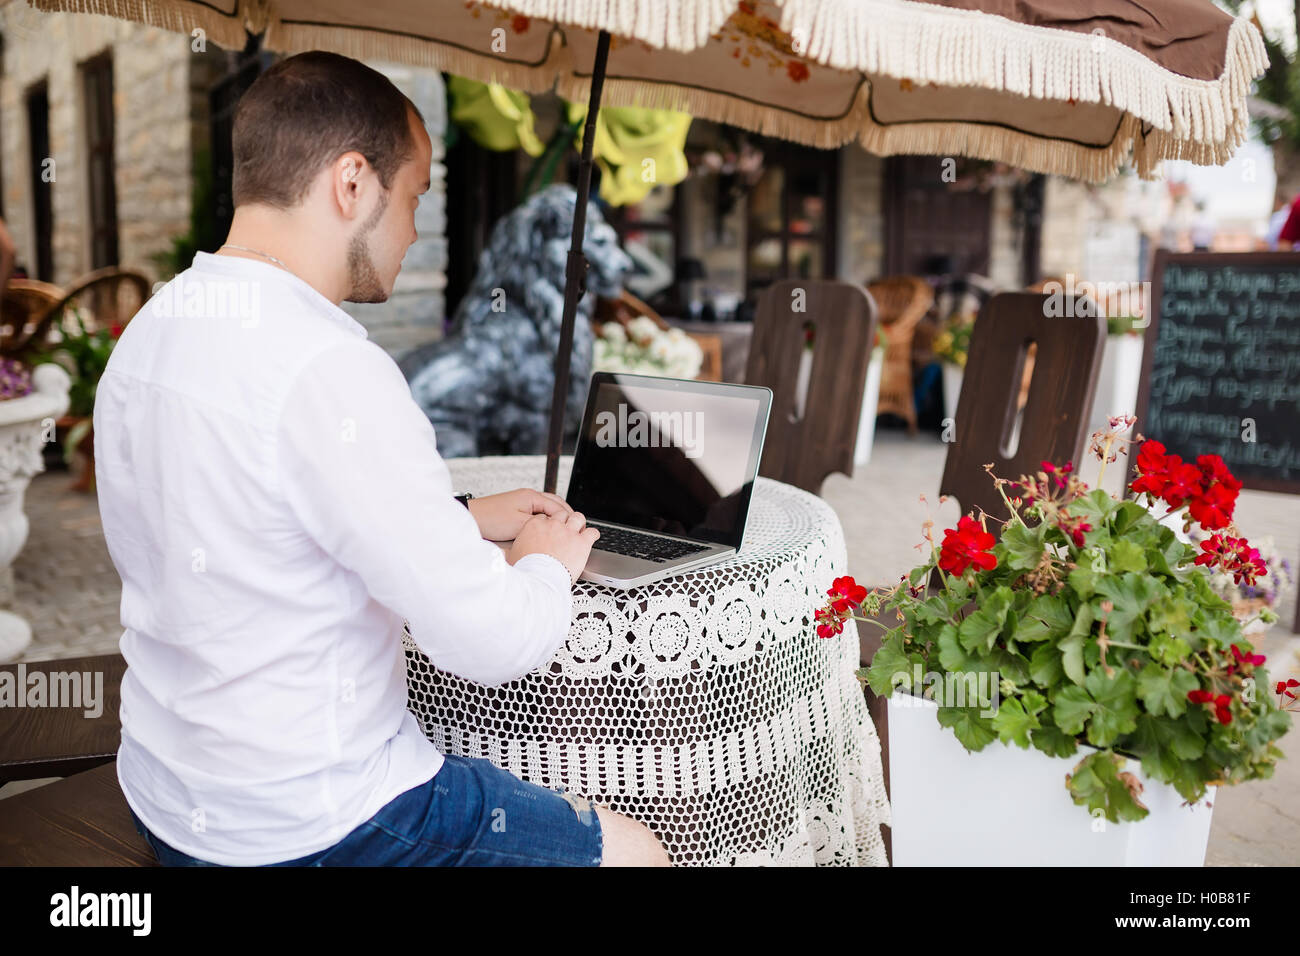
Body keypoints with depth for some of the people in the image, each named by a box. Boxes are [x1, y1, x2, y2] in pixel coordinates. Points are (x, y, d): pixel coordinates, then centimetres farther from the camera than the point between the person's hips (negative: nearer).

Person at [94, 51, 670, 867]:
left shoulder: (147, 334, 1)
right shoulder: (331, 371, -28)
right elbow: (493, 642, -26)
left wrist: (463, 518, 11)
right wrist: (547, 562, -4)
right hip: (307, 828, -9)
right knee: (634, 851, 8)